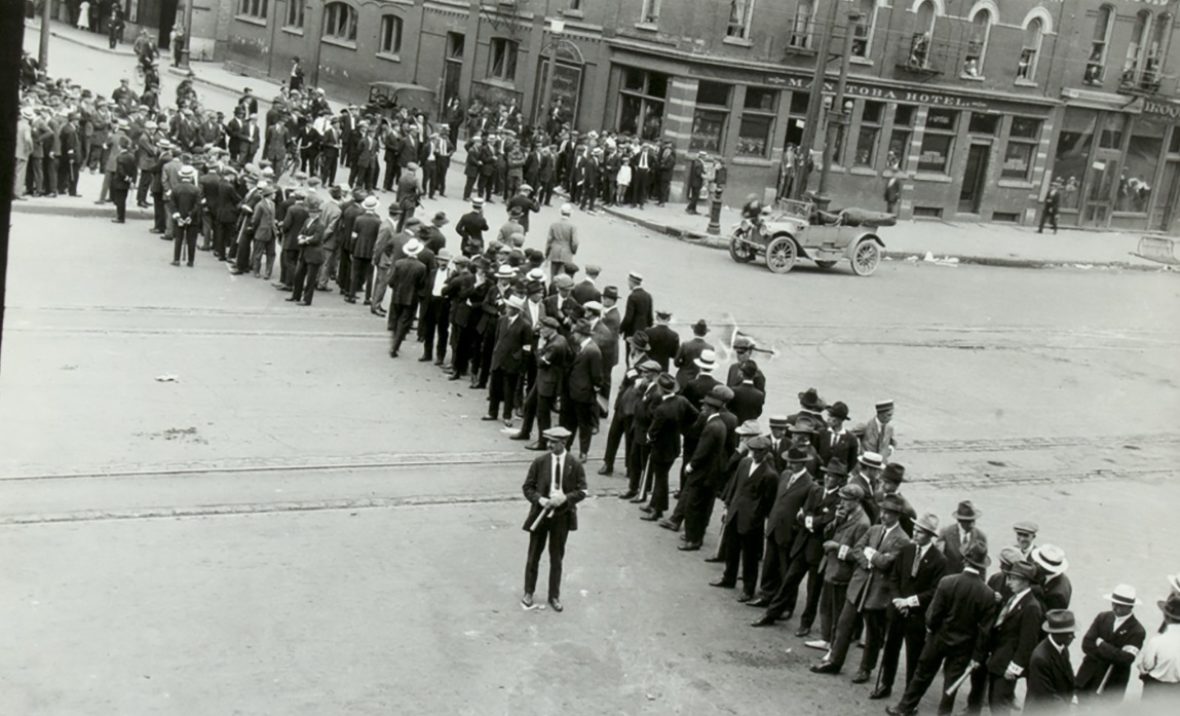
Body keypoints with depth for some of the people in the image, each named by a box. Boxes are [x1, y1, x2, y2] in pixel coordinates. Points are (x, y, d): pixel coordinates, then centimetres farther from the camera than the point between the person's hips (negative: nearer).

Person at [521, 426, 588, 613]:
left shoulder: (575, 465, -7)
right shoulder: (540, 462, -7)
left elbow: (581, 491, -4)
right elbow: (527, 487, -2)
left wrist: (565, 498, -21)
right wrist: (539, 499, -20)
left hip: (562, 516, 0)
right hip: (540, 514, 0)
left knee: (557, 558, 12)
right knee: (534, 556, 12)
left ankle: (554, 596, 26)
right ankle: (528, 593, 30)